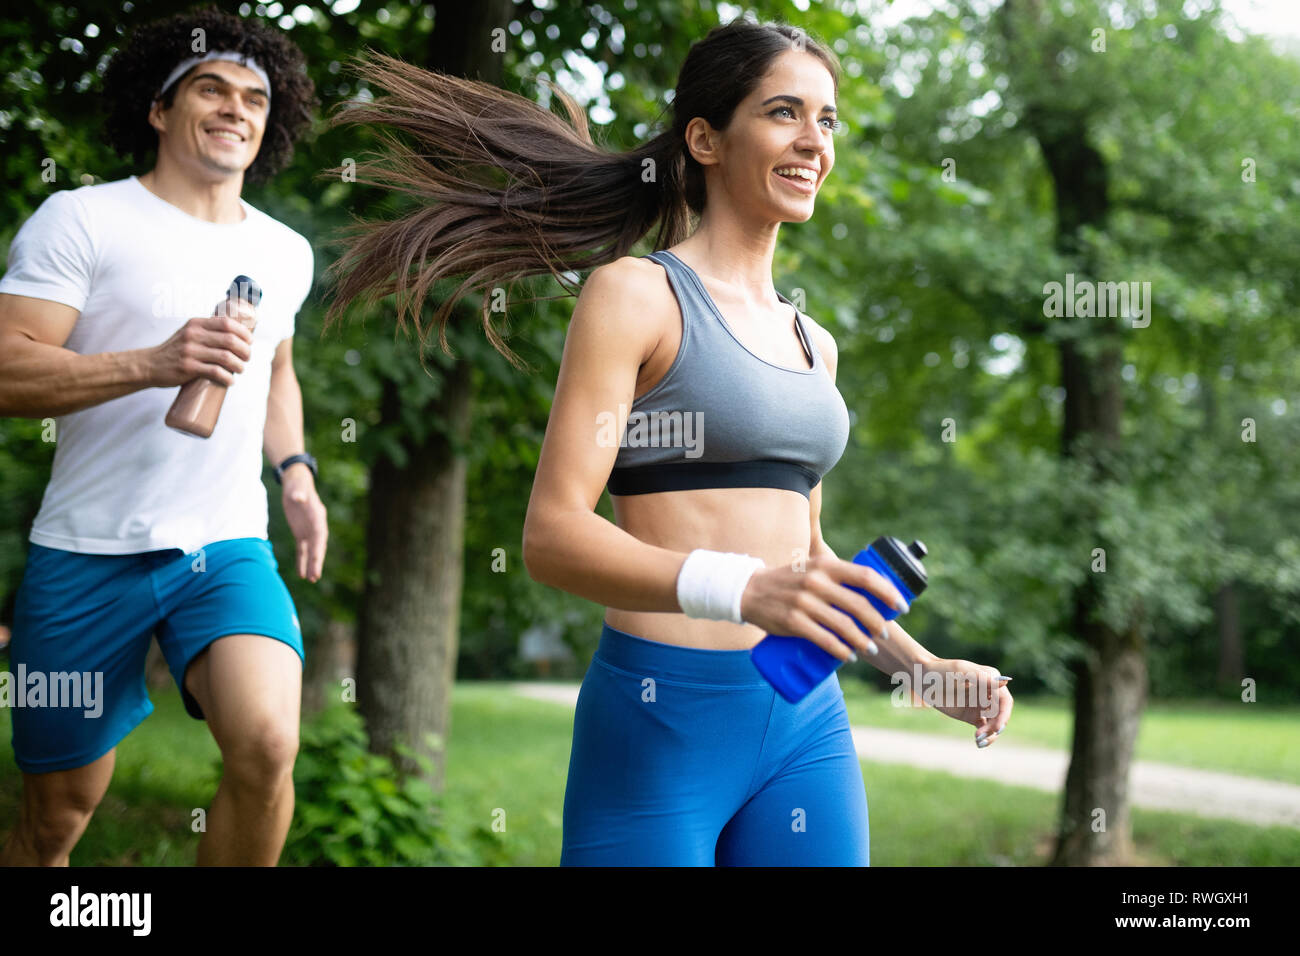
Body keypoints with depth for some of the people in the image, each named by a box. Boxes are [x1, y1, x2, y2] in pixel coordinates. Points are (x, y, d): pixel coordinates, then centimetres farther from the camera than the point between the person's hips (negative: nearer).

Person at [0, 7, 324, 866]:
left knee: (268, 745, -23)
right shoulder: (79, 221, -4)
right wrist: (155, 363, -24)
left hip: (229, 550, 3)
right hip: (87, 558, -3)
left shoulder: (286, 253, 14)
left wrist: (296, 474, 15)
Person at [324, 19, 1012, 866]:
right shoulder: (636, 295, -4)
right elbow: (553, 535, -14)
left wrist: (922, 666, 15)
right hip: (663, 717, -6)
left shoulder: (813, 343, 16)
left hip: (808, 725, 6)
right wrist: (741, 588, -27)